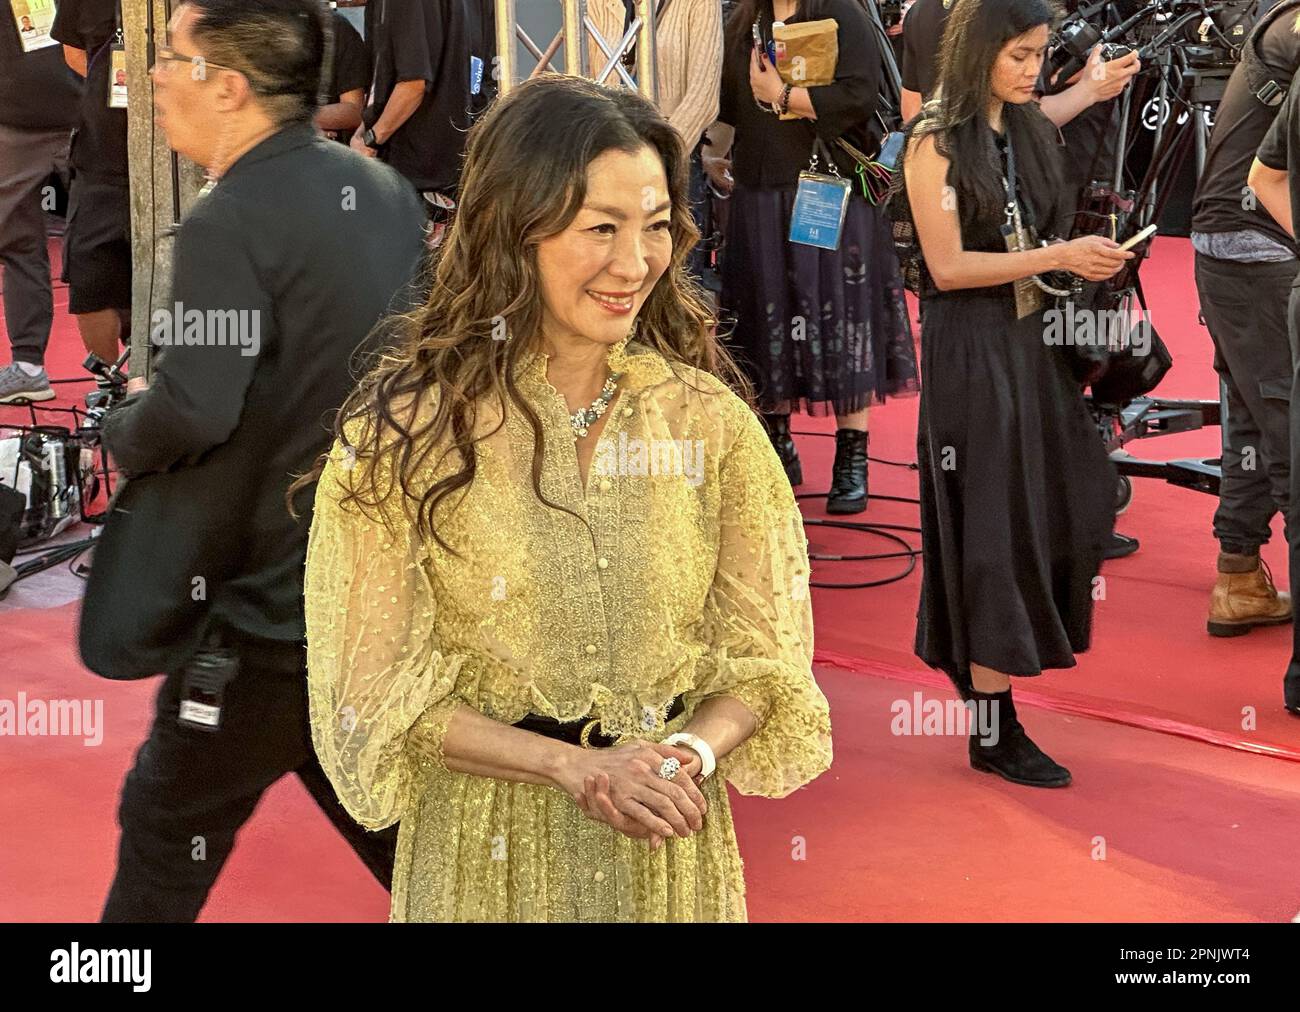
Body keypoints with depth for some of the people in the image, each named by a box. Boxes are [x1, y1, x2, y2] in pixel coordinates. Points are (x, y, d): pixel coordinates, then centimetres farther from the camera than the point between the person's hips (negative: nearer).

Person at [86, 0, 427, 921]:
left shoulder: (231, 221, -18)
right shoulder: (386, 190, 7)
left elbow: (190, 411, -27)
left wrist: (124, 428, -5)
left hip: (278, 603, -8)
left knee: (169, 824, 9)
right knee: (388, 819, 21)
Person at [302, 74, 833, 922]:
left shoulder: (708, 418, -4)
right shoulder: (407, 428, -10)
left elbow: (764, 660, 0)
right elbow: (381, 696, -9)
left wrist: (687, 755, -19)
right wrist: (573, 764, -20)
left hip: (670, 846, 2)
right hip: (486, 851, -2)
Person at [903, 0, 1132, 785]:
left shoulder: (1029, 130, 11)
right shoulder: (936, 144, -10)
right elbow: (949, 266, -15)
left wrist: (1088, 258, 4)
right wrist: (1058, 259, -19)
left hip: (1035, 339, 7)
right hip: (971, 348, -7)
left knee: (1074, 505, 5)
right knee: (992, 533, -3)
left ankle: (981, 655, 25)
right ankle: (993, 728, 6)